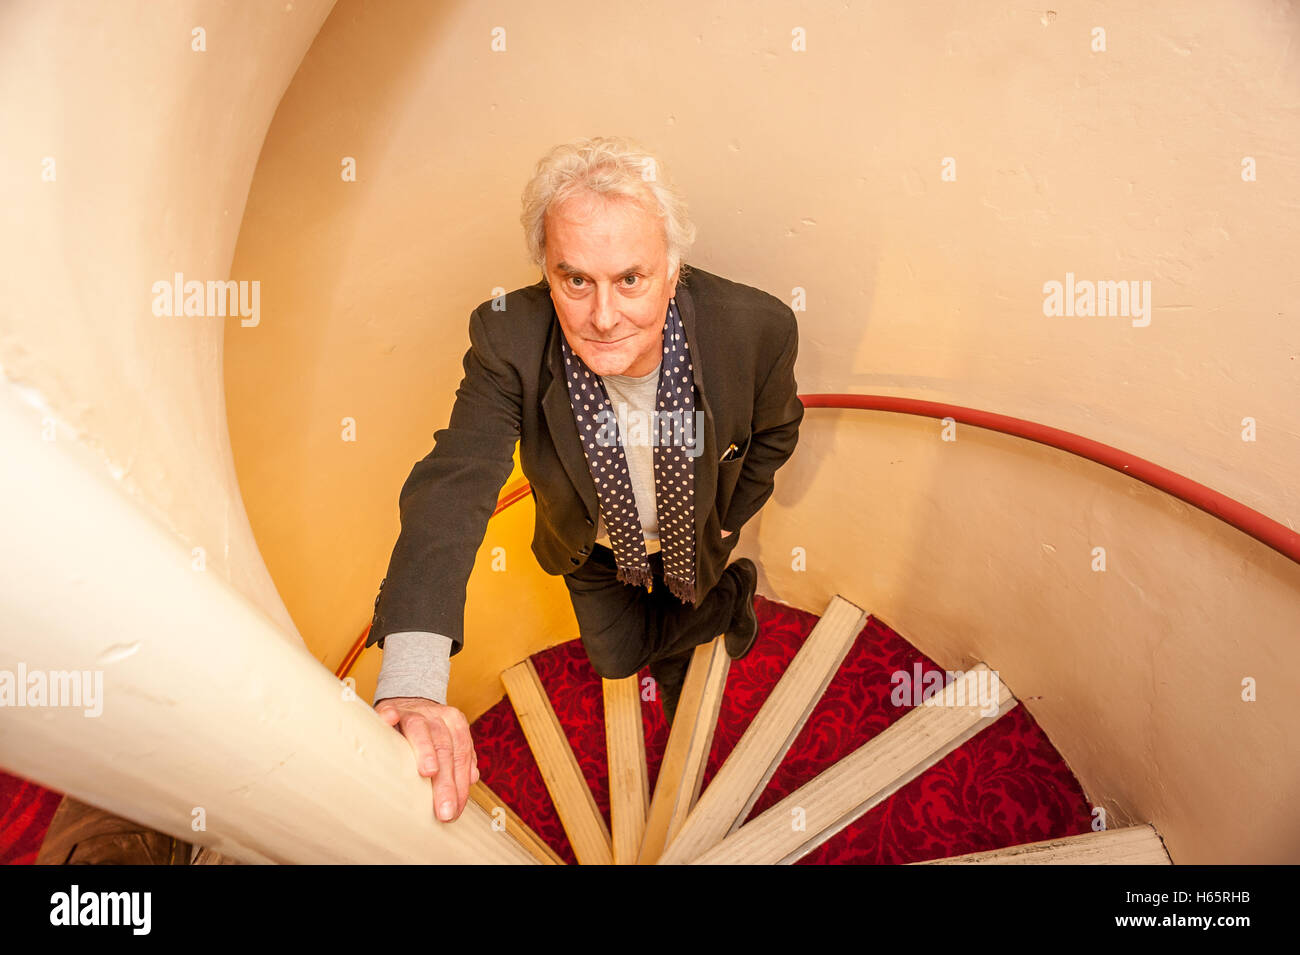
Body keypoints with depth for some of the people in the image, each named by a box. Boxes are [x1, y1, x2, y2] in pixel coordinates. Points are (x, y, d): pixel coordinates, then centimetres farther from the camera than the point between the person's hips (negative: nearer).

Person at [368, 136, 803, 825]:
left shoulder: (757, 328, -36)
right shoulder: (507, 340, -38)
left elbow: (775, 429, -13)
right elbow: (455, 484, -48)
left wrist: (727, 519, -2)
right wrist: (410, 684, -61)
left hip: (692, 538, -1)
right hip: (593, 548, 1)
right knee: (614, 658, 21)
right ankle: (731, 599, 46)